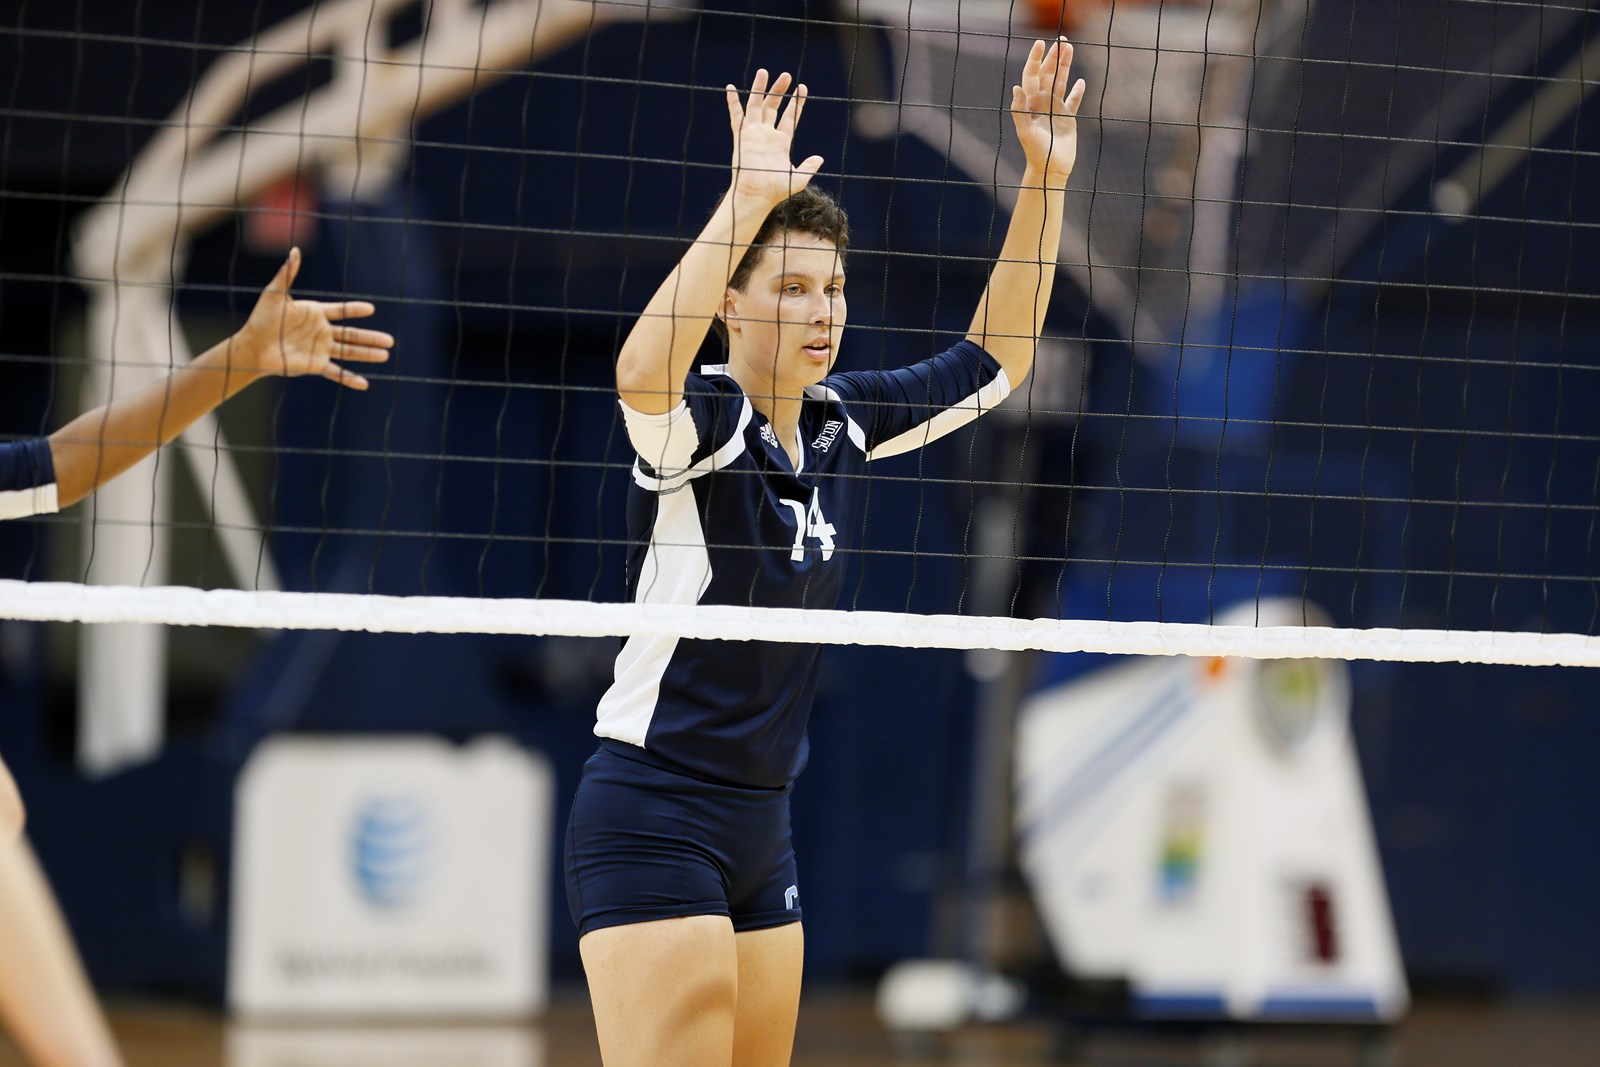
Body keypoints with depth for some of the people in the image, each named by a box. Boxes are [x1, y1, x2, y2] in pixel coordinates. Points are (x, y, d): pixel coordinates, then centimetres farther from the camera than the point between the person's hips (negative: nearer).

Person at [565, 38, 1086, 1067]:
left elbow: (992, 361, 18)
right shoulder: (697, 423, -14)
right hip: (654, 817, -8)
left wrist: (1047, 181, 8)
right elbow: (641, 375, -38)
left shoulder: (842, 422, 7)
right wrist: (747, 199, -40)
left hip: (761, 828, 8)